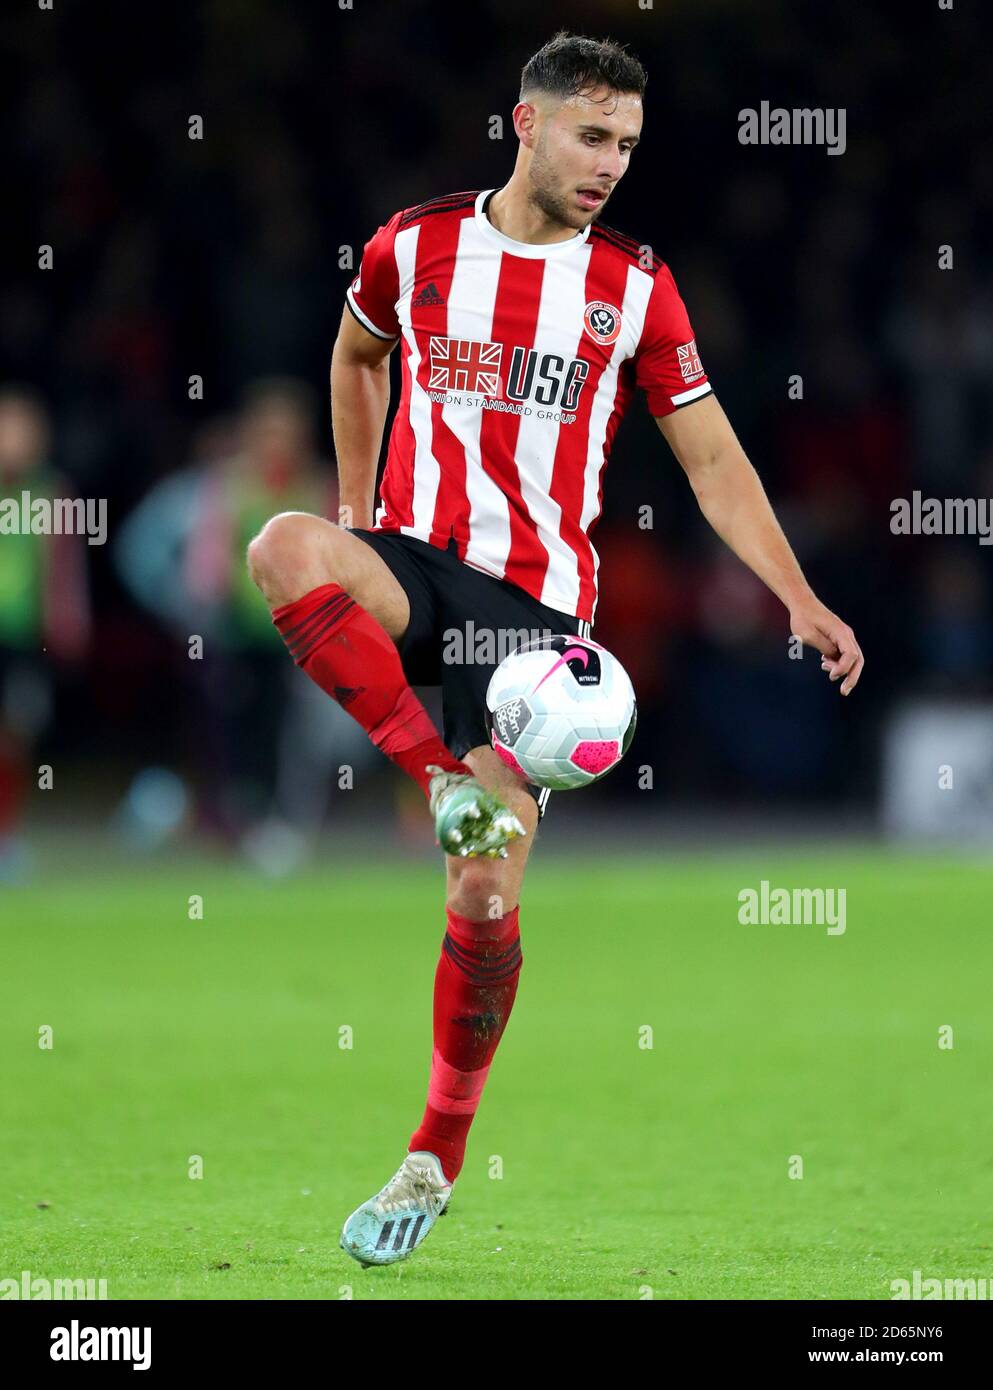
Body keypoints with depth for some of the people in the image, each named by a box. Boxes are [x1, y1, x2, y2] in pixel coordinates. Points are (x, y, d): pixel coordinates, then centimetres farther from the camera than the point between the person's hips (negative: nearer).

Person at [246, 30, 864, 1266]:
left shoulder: (633, 288, 2)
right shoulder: (415, 247, 3)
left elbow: (712, 459, 6)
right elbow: (356, 355, 24)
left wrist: (801, 602, -3)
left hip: (537, 600, -1)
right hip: (413, 563, 1)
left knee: (489, 889, -7)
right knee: (283, 549, -35)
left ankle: (438, 1158, 8)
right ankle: (443, 780, -27)